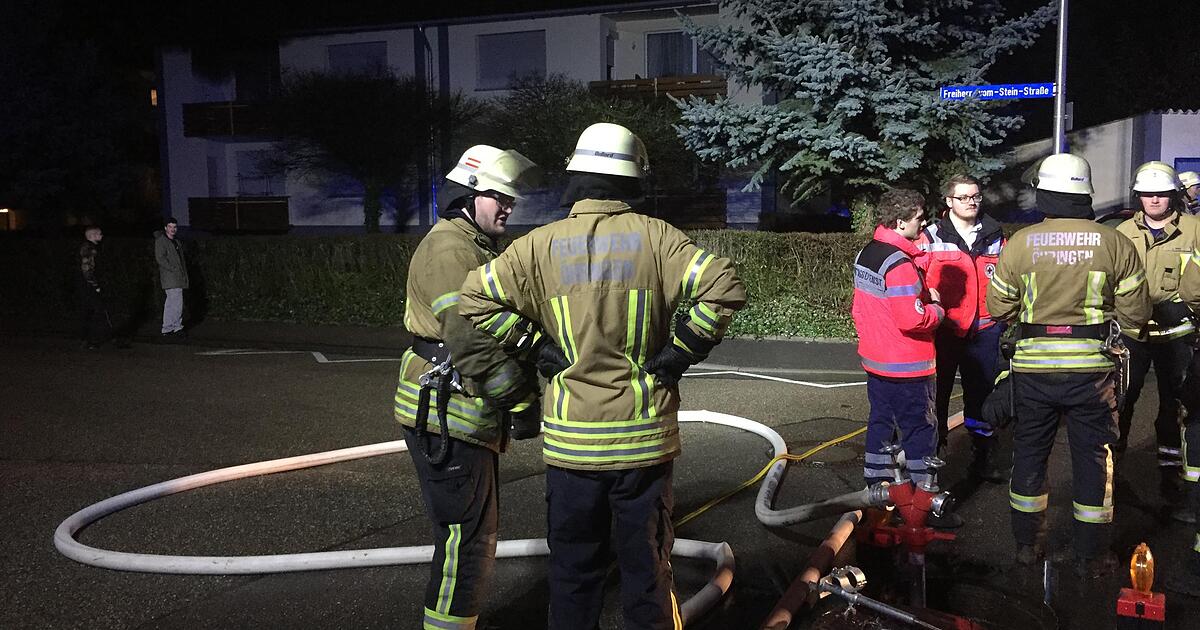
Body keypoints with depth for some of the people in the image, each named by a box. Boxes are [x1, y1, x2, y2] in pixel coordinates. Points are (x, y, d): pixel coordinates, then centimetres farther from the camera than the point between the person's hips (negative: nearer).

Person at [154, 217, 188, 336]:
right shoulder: (161, 241, -5)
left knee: (170, 303, 11)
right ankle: (177, 326, -4)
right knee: (177, 302, -11)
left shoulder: (177, 242, 20)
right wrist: (173, 269, -18)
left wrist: (184, 271, 13)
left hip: (177, 277, 8)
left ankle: (167, 328, 16)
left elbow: (182, 258, 28)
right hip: (169, 277, -8)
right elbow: (160, 258, -15)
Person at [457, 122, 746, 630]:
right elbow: (724, 287, -13)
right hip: (643, 437, 0)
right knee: (646, 567, 15)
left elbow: (475, 299, -3)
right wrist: (681, 352, -5)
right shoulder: (652, 236, -6)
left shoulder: (541, 245, -3)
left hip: (570, 438, 1)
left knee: (574, 570, 16)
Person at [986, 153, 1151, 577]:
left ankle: (1027, 543, 25)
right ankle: (1090, 556, 20)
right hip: (1092, 367, 0)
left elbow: (999, 308, 0)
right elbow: (1136, 313, -3)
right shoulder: (1114, 243, -6)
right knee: (1093, 458, 11)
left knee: (1029, 452, 15)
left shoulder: (1019, 243, -6)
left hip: (1033, 367, 1)